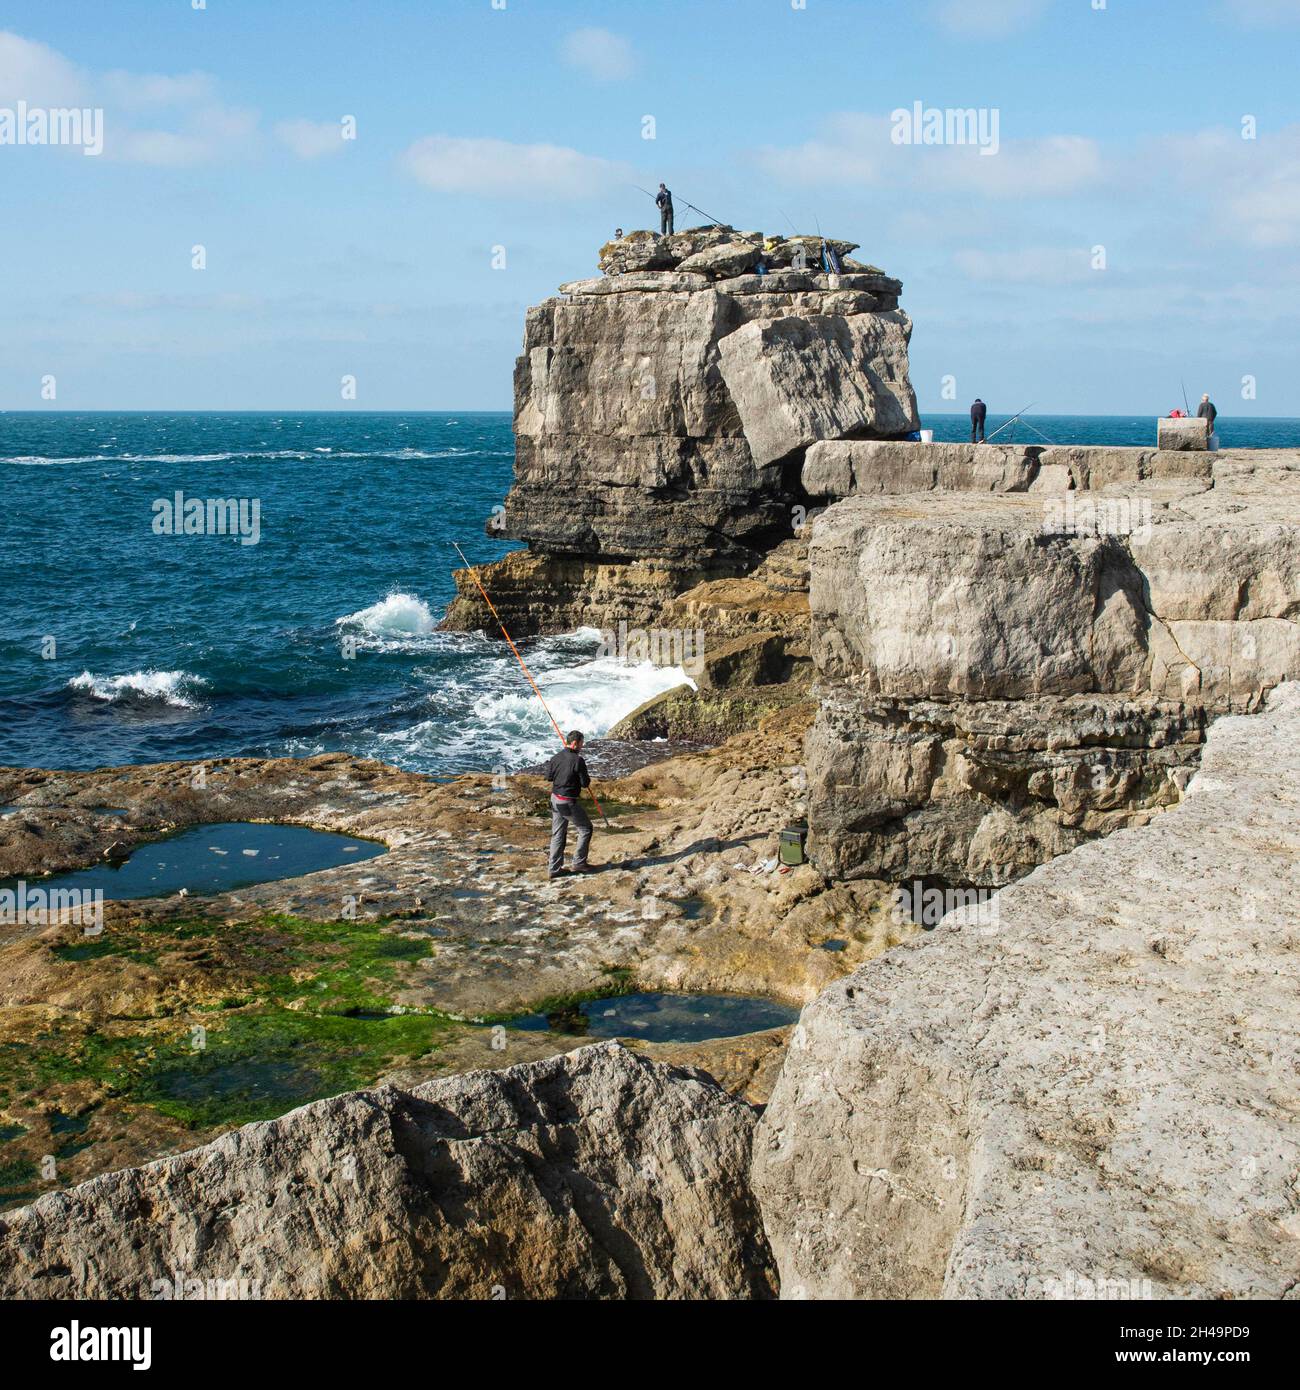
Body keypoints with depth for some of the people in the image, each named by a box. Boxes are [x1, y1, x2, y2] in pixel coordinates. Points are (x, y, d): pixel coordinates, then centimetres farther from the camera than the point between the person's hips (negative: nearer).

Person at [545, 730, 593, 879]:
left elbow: (549, 777, 12)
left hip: (555, 799, 7)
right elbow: (585, 783, -14)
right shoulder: (578, 760, -19)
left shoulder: (556, 757, 2)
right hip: (569, 802, -7)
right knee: (585, 829, 11)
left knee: (558, 834, 13)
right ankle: (579, 863, 12)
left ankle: (555, 868, 14)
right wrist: (587, 777, 7)